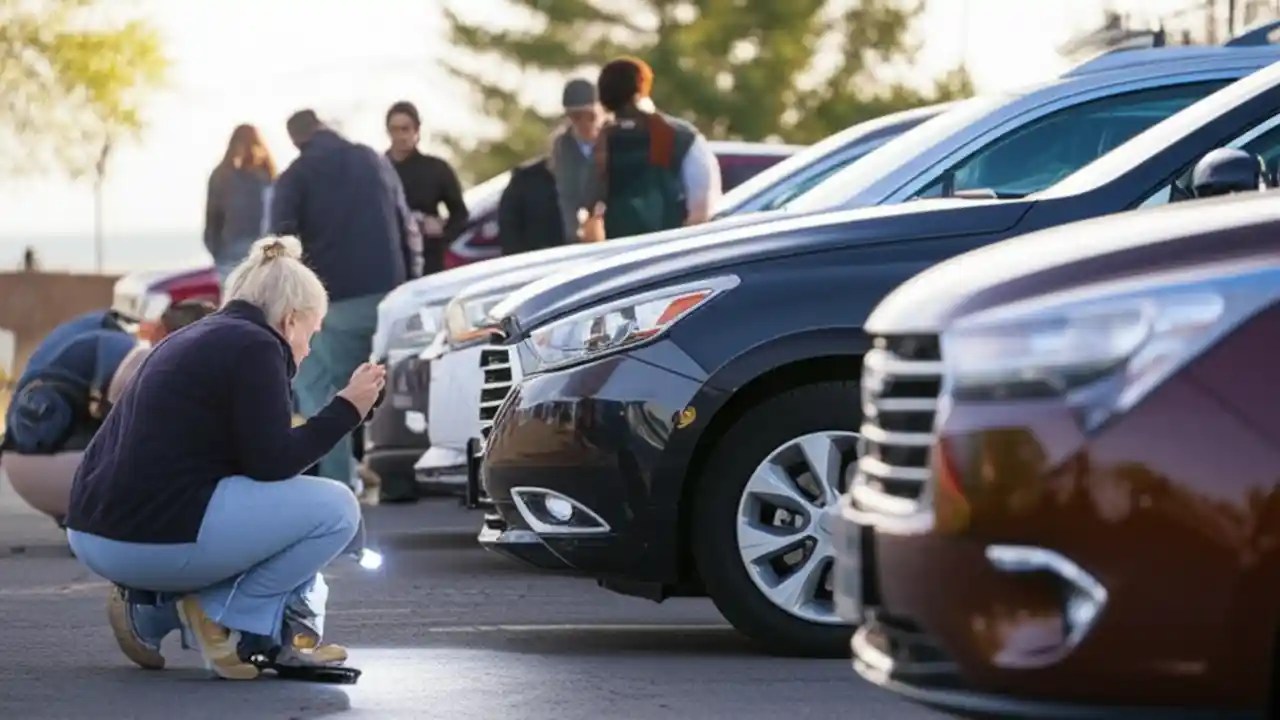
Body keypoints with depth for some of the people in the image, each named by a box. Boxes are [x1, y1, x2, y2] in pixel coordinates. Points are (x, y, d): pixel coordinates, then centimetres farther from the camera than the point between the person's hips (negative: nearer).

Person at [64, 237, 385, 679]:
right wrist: (347, 409, 0)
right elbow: (271, 463, -11)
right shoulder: (255, 347, -6)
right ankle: (224, 617, -1)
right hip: (155, 539, -9)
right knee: (335, 508, -1)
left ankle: (151, 612, 15)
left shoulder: (197, 338, 23)